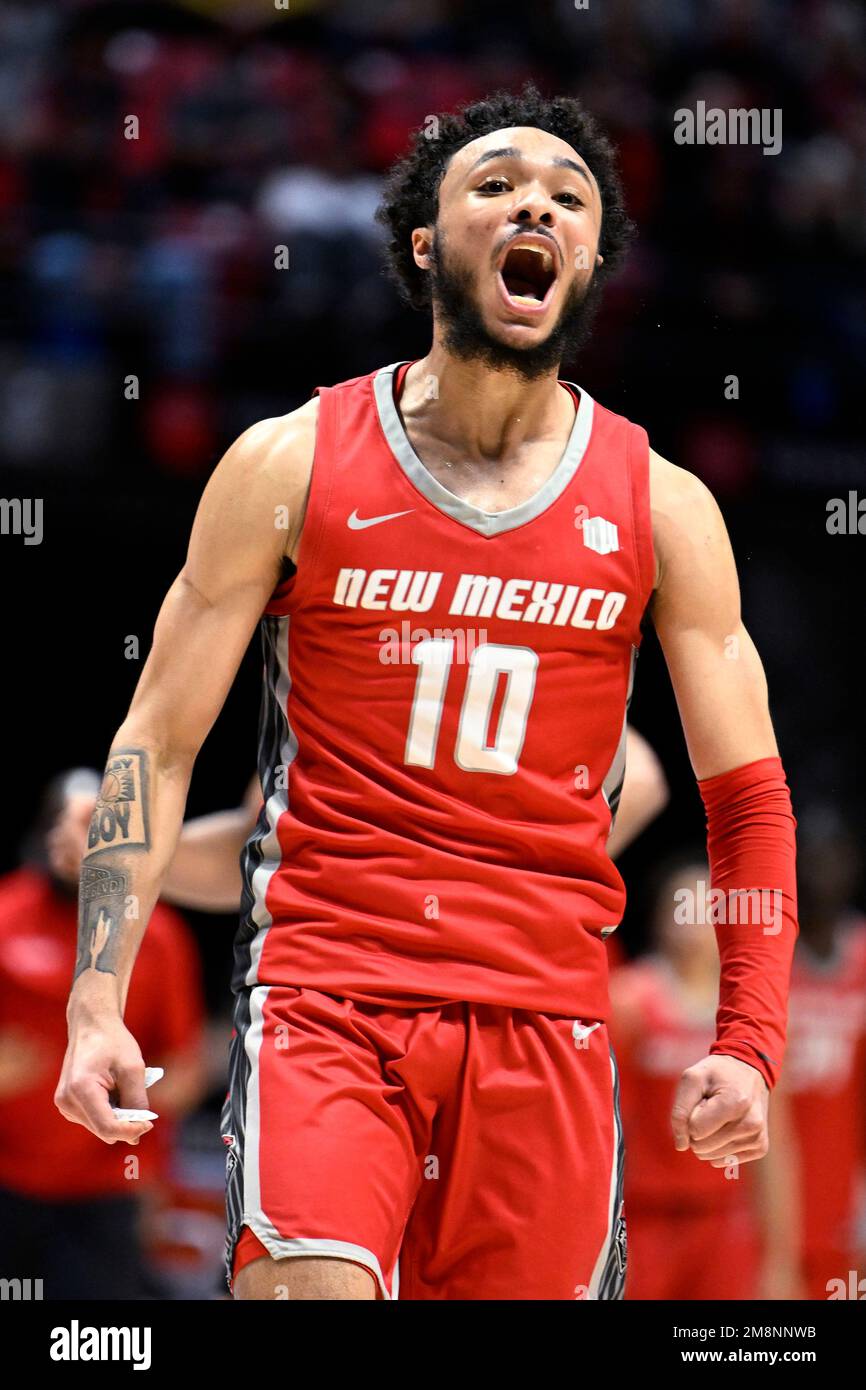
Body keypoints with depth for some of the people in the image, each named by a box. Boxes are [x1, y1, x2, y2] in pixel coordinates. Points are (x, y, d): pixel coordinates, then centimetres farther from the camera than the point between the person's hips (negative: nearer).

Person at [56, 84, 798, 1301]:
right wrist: (98, 1003, -6)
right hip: (324, 995, -2)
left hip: (546, 1016, 2)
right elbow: (158, 744, 4)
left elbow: (747, 798, 11)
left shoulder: (661, 508, 6)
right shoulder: (291, 466, 2)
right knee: (307, 1288, -26)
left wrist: (749, 1043, -1)